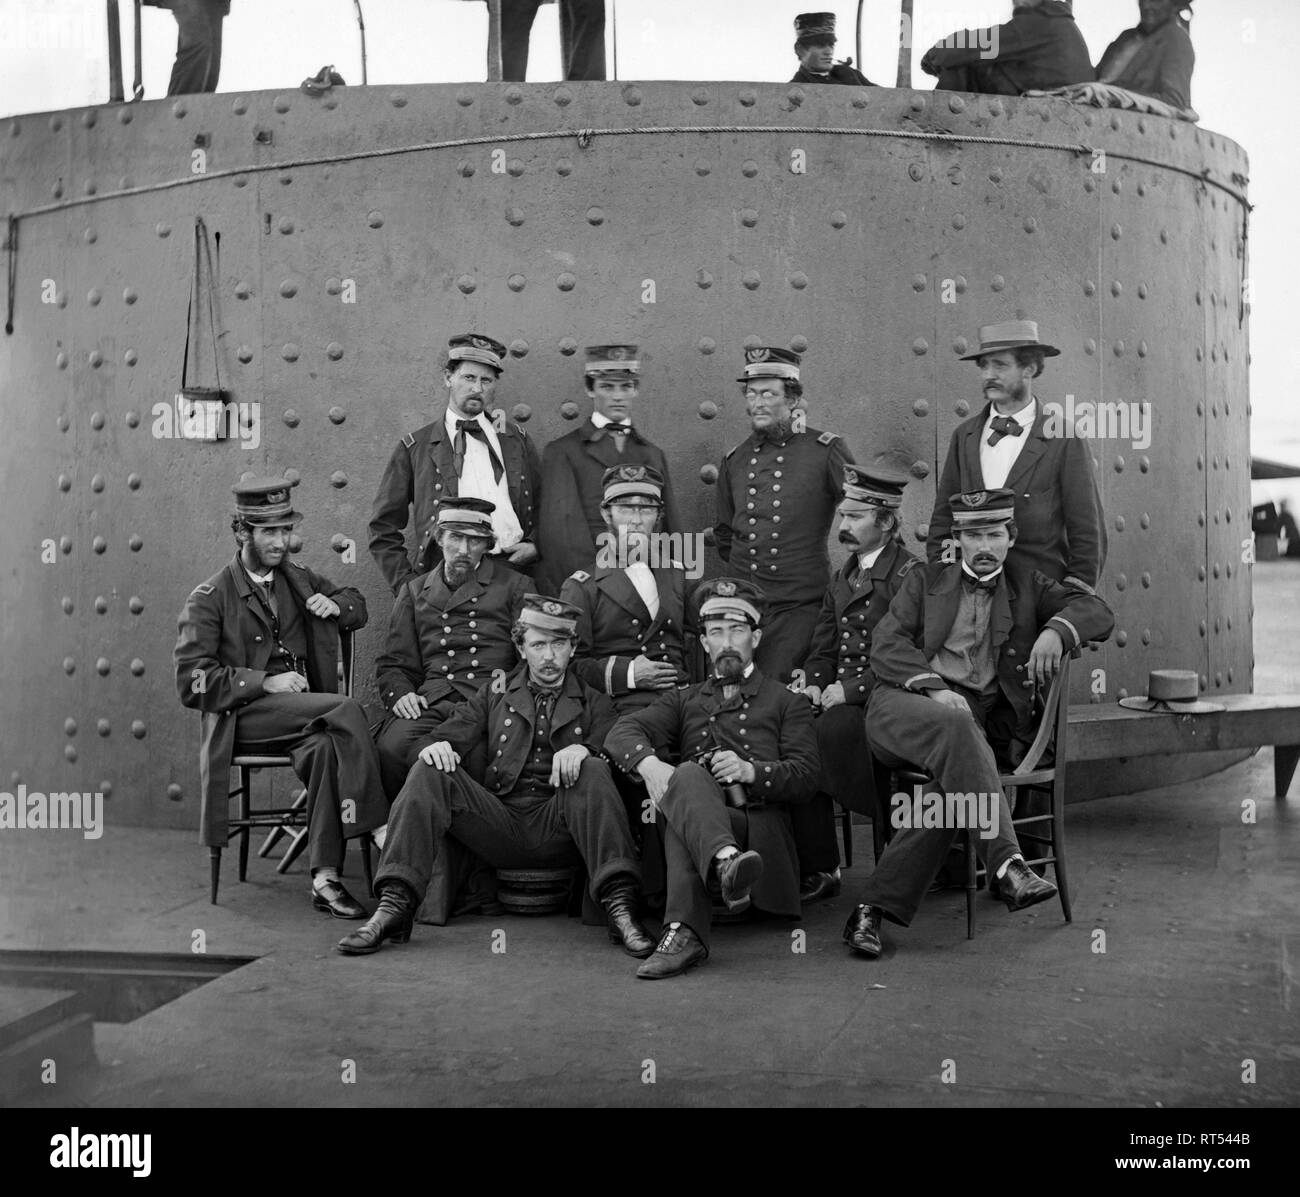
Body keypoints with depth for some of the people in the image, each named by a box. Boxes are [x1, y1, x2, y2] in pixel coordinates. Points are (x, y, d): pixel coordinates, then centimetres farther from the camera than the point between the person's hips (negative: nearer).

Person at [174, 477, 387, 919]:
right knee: (346, 710, -31)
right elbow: (192, 680, -7)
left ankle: (325, 879, -31)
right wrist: (265, 682, -16)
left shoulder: (298, 580, 18)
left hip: (305, 714, 4)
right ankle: (378, 830, -30)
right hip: (243, 716, -4)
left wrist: (335, 605, 8)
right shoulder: (210, 598, 2)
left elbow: (357, 604, 34)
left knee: (324, 747, -33)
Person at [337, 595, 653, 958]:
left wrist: (583, 752, -21)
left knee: (593, 771, -29)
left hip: (556, 829, -1)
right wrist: (438, 745, -15)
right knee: (429, 772, -21)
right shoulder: (494, 696, 23)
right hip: (498, 821, 1)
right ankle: (395, 905, -30)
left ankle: (619, 906, -39)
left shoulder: (593, 704, 19)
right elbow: (456, 732, 10)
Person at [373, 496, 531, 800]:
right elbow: (393, 662, 23)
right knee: (391, 747, -30)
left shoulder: (515, 587, 17)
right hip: (428, 703, 3)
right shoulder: (414, 591, 26)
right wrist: (400, 694, 1)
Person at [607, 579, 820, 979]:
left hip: (760, 823, -2)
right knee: (688, 775, -34)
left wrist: (750, 771, -13)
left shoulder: (787, 702, 23)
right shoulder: (685, 701, 30)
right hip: (696, 813, 2)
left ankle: (684, 931, -55)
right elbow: (624, 730, 9)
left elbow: (805, 779, 8)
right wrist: (648, 763, -16)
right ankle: (726, 862, -64)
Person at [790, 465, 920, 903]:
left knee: (833, 727, -31)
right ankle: (815, 869, -13)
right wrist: (814, 685, 1)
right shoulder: (841, 578, 19)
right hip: (837, 699, 7)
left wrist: (851, 689, -18)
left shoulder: (910, 576, -7)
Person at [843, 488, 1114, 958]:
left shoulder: (1026, 588, 24)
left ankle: (877, 907, -31)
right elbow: (886, 643, 6)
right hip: (902, 703, -1)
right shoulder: (925, 580, 21)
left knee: (953, 786, -33)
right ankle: (1007, 866, -44)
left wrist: (1056, 631, -12)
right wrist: (934, 687, -12)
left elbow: (1098, 612, 11)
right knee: (956, 726, -37)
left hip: (979, 717, 1)